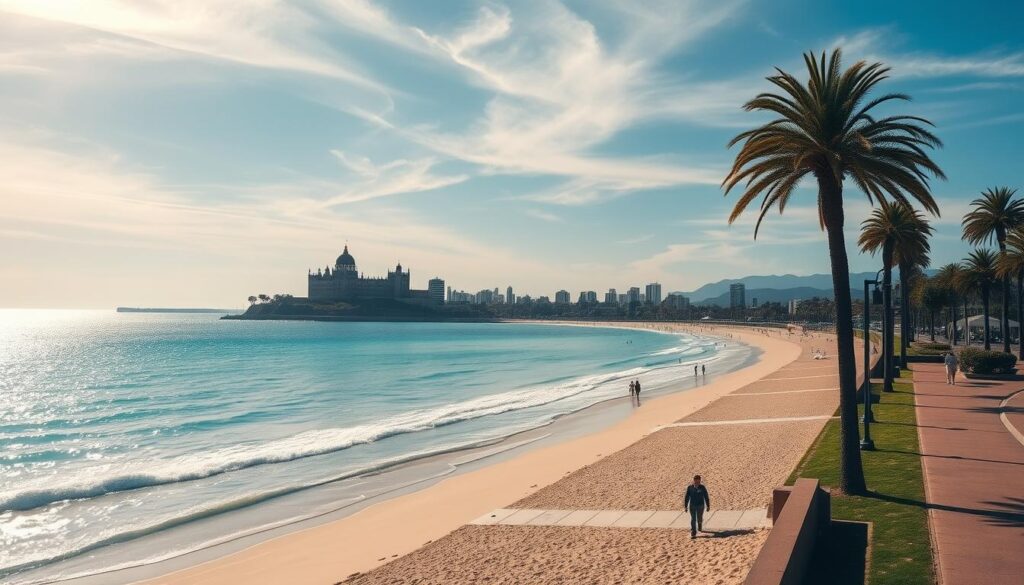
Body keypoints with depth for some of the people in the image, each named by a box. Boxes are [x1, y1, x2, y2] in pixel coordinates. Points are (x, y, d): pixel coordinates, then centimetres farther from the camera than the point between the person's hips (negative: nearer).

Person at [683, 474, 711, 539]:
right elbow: (686, 497, -3)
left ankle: (700, 528, 47)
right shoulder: (689, 487, -8)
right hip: (692, 506, -1)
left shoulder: (702, 487, -9)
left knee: (700, 518, 15)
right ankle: (693, 533, -2)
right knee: (693, 519, -5)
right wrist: (685, 507, -3)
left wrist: (708, 506, 3)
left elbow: (706, 497, 0)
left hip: (700, 506, 1)